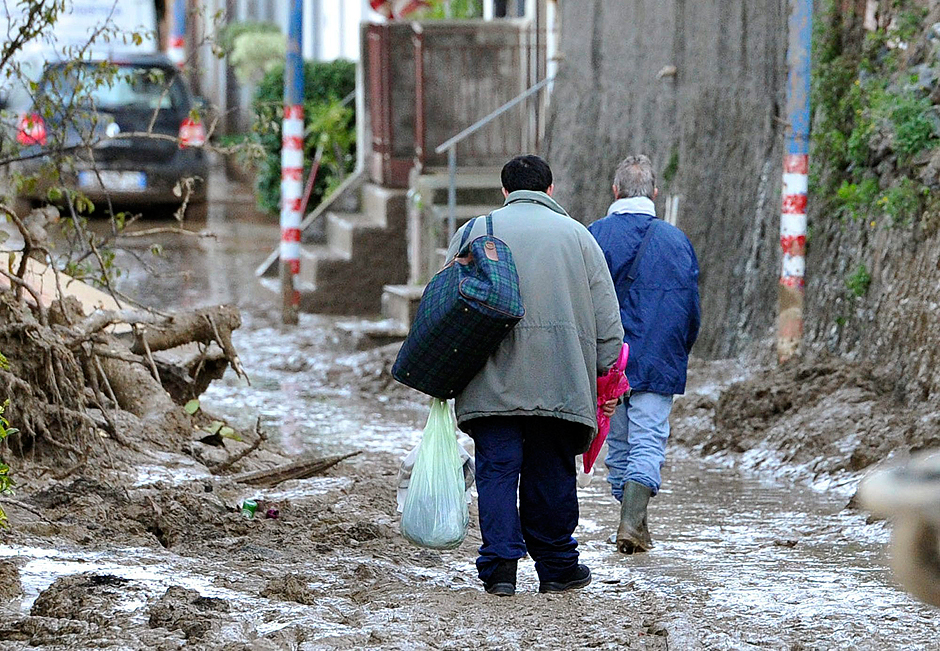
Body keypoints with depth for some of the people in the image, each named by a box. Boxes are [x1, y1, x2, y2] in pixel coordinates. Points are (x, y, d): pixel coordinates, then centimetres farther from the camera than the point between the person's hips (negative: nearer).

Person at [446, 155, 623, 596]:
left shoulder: (475, 232, 9)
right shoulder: (577, 236, 10)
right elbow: (607, 322, 8)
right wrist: (603, 377, 15)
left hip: (492, 381, 0)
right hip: (560, 382, 0)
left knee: (497, 470, 1)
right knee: (551, 473, 9)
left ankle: (499, 566, -10)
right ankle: (557, 567, 17)